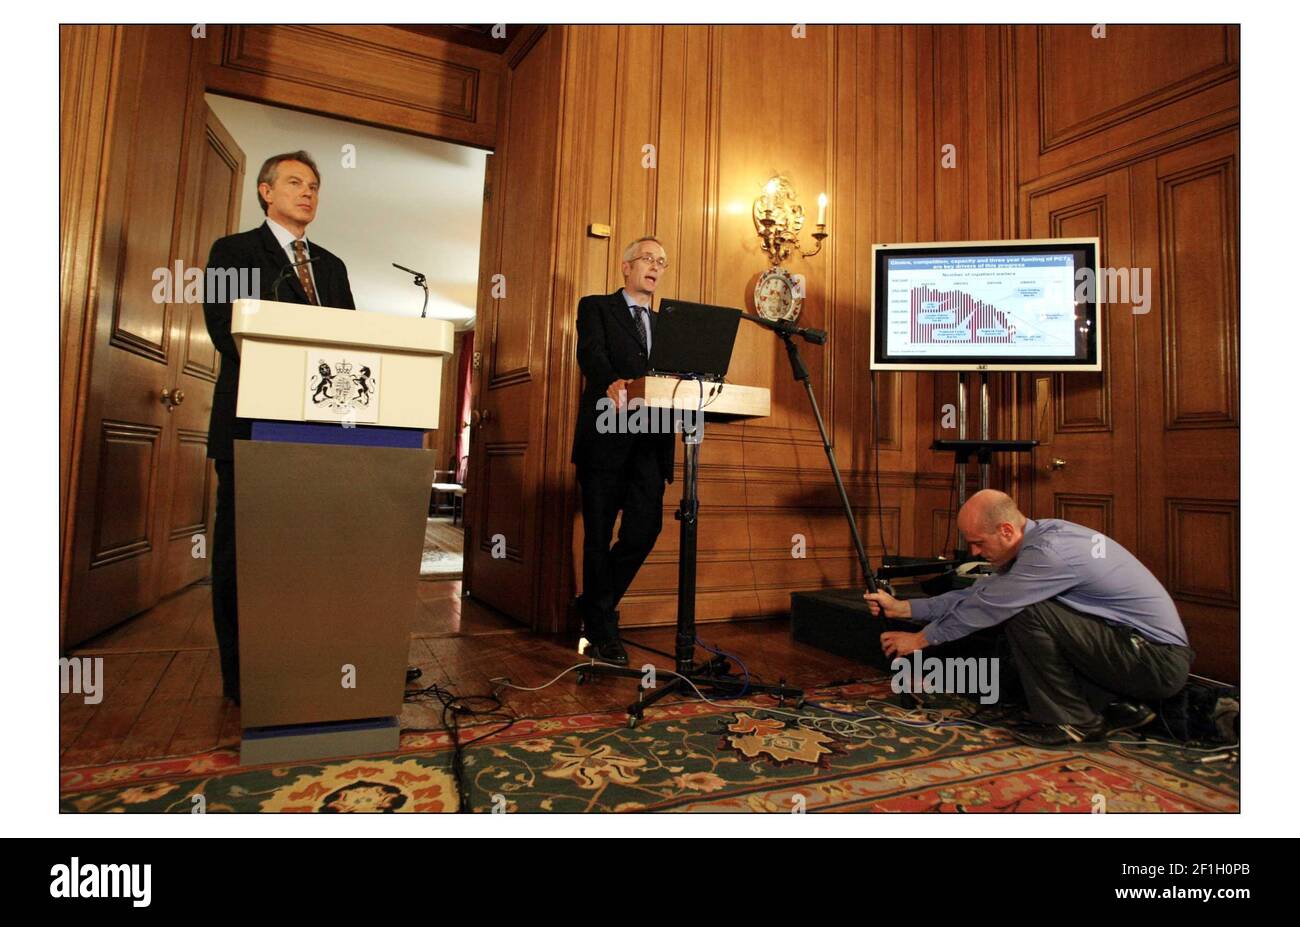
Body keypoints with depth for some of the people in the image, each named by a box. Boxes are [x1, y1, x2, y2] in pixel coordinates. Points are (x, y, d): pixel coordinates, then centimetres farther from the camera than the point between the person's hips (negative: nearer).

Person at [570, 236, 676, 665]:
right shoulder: (596, 307, 9)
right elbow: (590, 354, -11)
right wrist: (612, 384, -33)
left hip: (649, 441, 4)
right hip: (606, 436, -4)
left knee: (645, 527, -3)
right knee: (600, 534, 1)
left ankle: (594, 605, 21)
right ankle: (601, 630, 15)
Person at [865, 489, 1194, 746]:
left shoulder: (1050, 553, -26)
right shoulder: (1041, 535, 3)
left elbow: (985, 607, -19)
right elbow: (979, 593, 7)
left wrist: (919, 639, -6)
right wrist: (902, 607, 6)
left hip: (1160, 661, -10)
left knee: (1025, 613, -22)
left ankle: (1069, 721, -5)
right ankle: (1119, 706, 13)